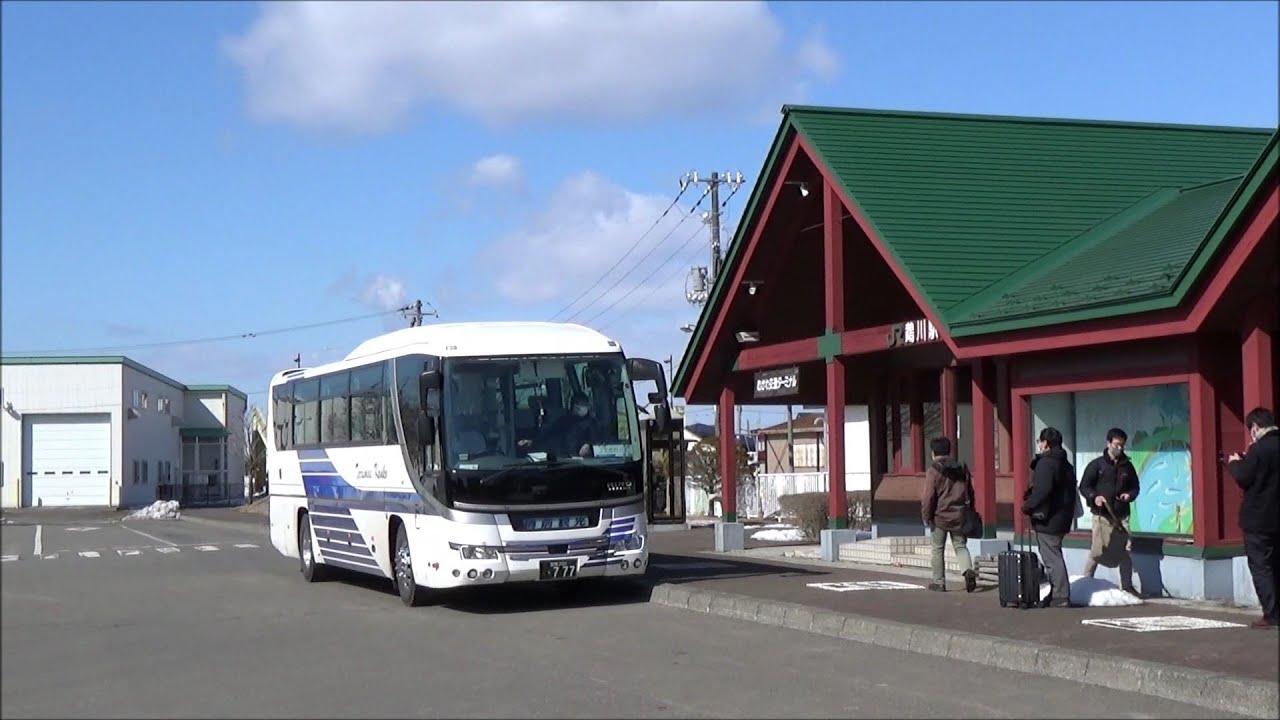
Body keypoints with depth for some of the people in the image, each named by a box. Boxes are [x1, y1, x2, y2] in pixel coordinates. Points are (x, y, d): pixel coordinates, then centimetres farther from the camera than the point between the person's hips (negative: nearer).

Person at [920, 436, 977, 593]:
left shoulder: (933, 471, -11)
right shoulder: (962, 468, 8)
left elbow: (928, 497, -14)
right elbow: (970, 493, 15)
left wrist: (926, 516, -5)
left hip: (940, 517, -4)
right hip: (959, 517, 4)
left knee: (938, 550, 8)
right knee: (960, 546, 11)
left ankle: (939, 582, 12)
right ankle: (968, 570, -15)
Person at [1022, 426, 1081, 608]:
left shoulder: (1045, 463, -15)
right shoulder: (1065, 464, 15)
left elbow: (1042, 490, -25)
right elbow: (1071, 492, 19)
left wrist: (1028, 506, -13)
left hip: (1046, 520, -10)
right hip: (1062, 518, 10)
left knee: (1052, 559, -7)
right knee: (1054, 557, 17)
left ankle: (1061, 598, -7)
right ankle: (1057, 595, 21)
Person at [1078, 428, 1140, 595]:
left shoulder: (1127, 466, 11)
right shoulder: (1097, 465, 0)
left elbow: (1135, 486, 20)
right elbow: (1084, 486, 1)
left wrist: (1130, 495, -2)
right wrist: (1094, 497, -17)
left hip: (1121, 516, 4)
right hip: (1101, 515, -4)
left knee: (1126, 551, 2)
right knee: (1097, 551, -6)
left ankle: (1127, 586, 12)